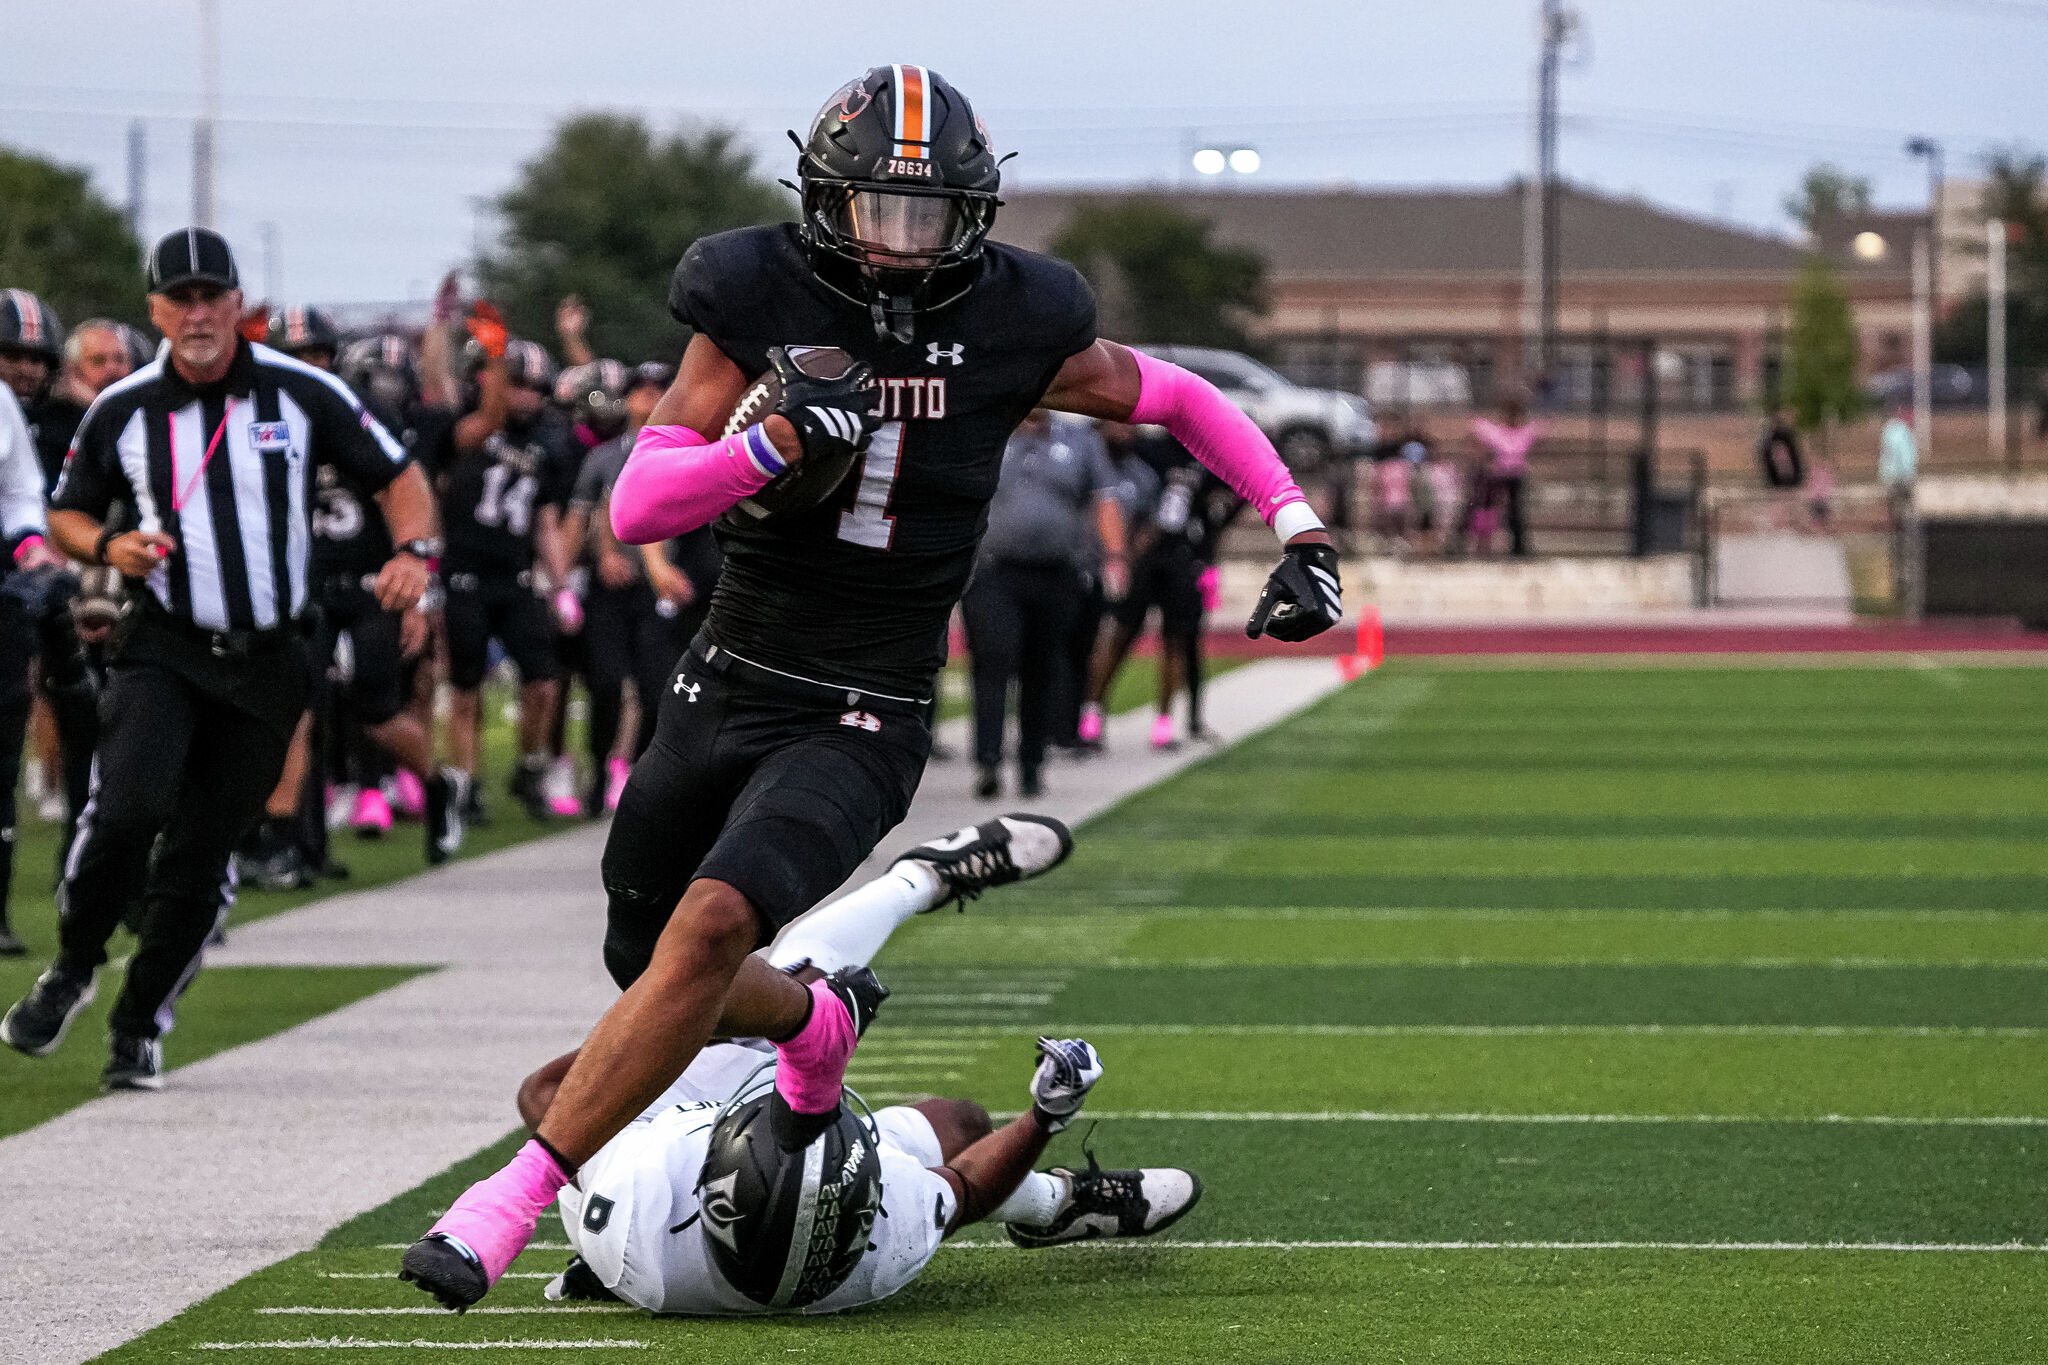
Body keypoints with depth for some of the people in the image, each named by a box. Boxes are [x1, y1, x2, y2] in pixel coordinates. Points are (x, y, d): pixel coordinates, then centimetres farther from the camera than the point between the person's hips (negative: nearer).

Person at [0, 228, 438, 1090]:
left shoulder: (301, 394, 0)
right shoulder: (121, 411, 1)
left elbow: (397, 476, 7)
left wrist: (413, 550, -13)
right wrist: (109, 547, -9)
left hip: (265, 663, 1)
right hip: (163, 652, -1)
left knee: (200, 859, 3)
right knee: (131, 807, -24)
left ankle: (140, 1028, 18)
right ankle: (71, 969, -3)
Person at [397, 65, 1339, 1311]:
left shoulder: (1013, 330, -5)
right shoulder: (758, 306, -6)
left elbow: (1179, 400, 12)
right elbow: (636, 508, -10)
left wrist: (1302, 533, 3)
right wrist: (774, 442, -26)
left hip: (862, 728, -3)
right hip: (723, 692, 3)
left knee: (709, 928, -26)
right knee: (649, 965, 15)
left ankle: (518, 1198, -26)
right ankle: (814, 1030, 48)